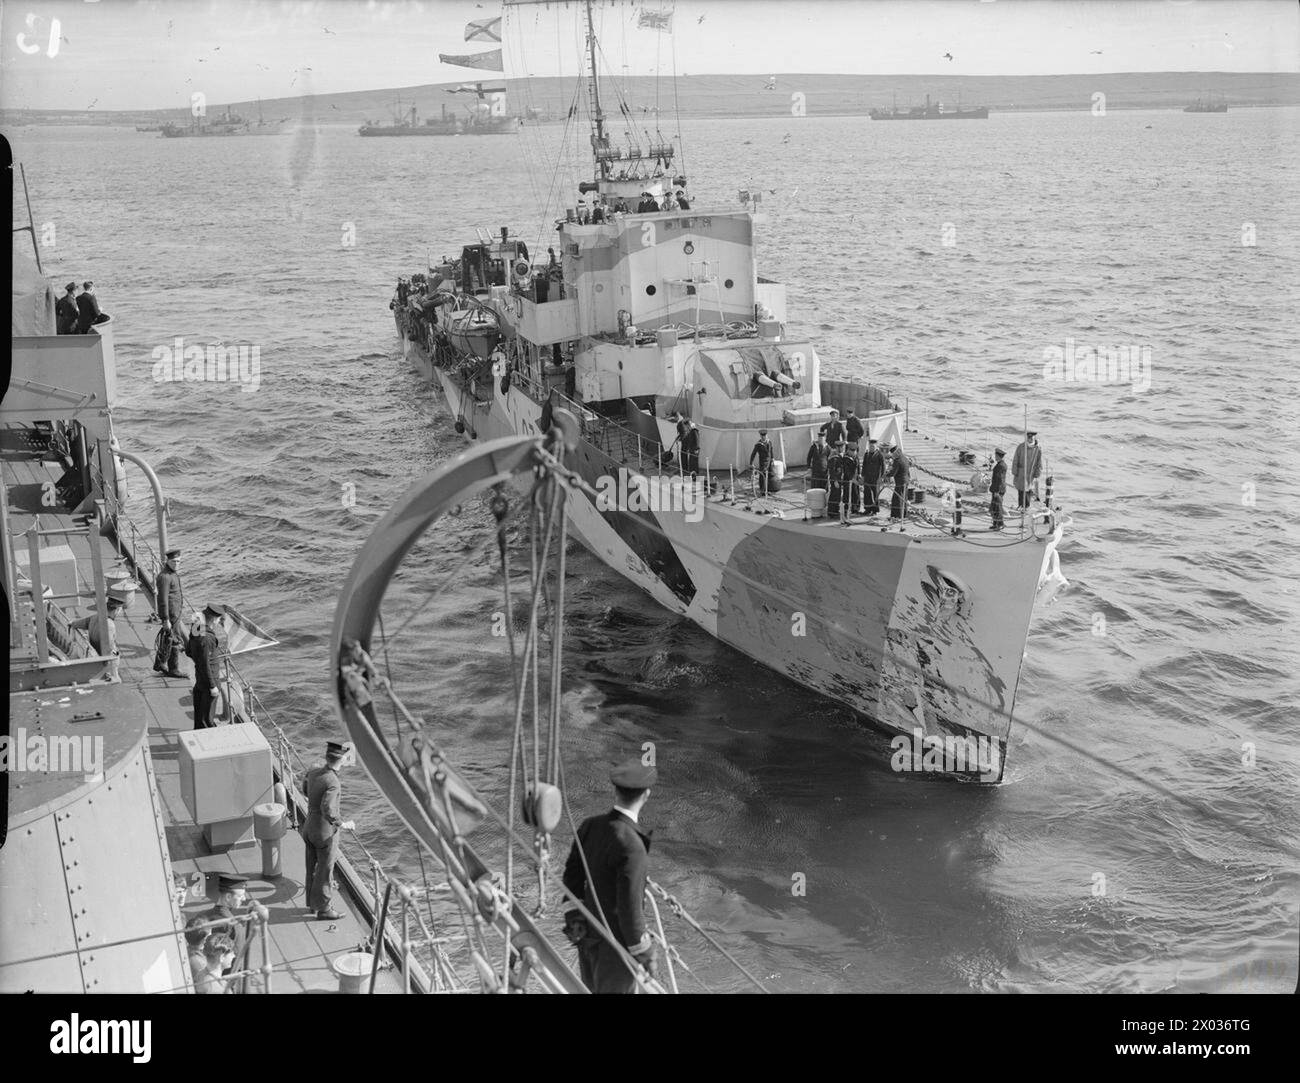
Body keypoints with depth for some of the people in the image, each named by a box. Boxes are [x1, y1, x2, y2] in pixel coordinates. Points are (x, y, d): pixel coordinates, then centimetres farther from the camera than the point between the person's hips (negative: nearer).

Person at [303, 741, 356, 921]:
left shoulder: (313, 772, -4)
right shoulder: (332, 783, -29)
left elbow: (305, 788, 19)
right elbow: (328, 811, -39)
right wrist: (343, 825, -23)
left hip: (309, 830, 8)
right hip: (325, 834, -8)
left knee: (313, 868, 22)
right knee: (325, 872, 9)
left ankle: (313, 902, 38)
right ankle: (323, 909, 23)